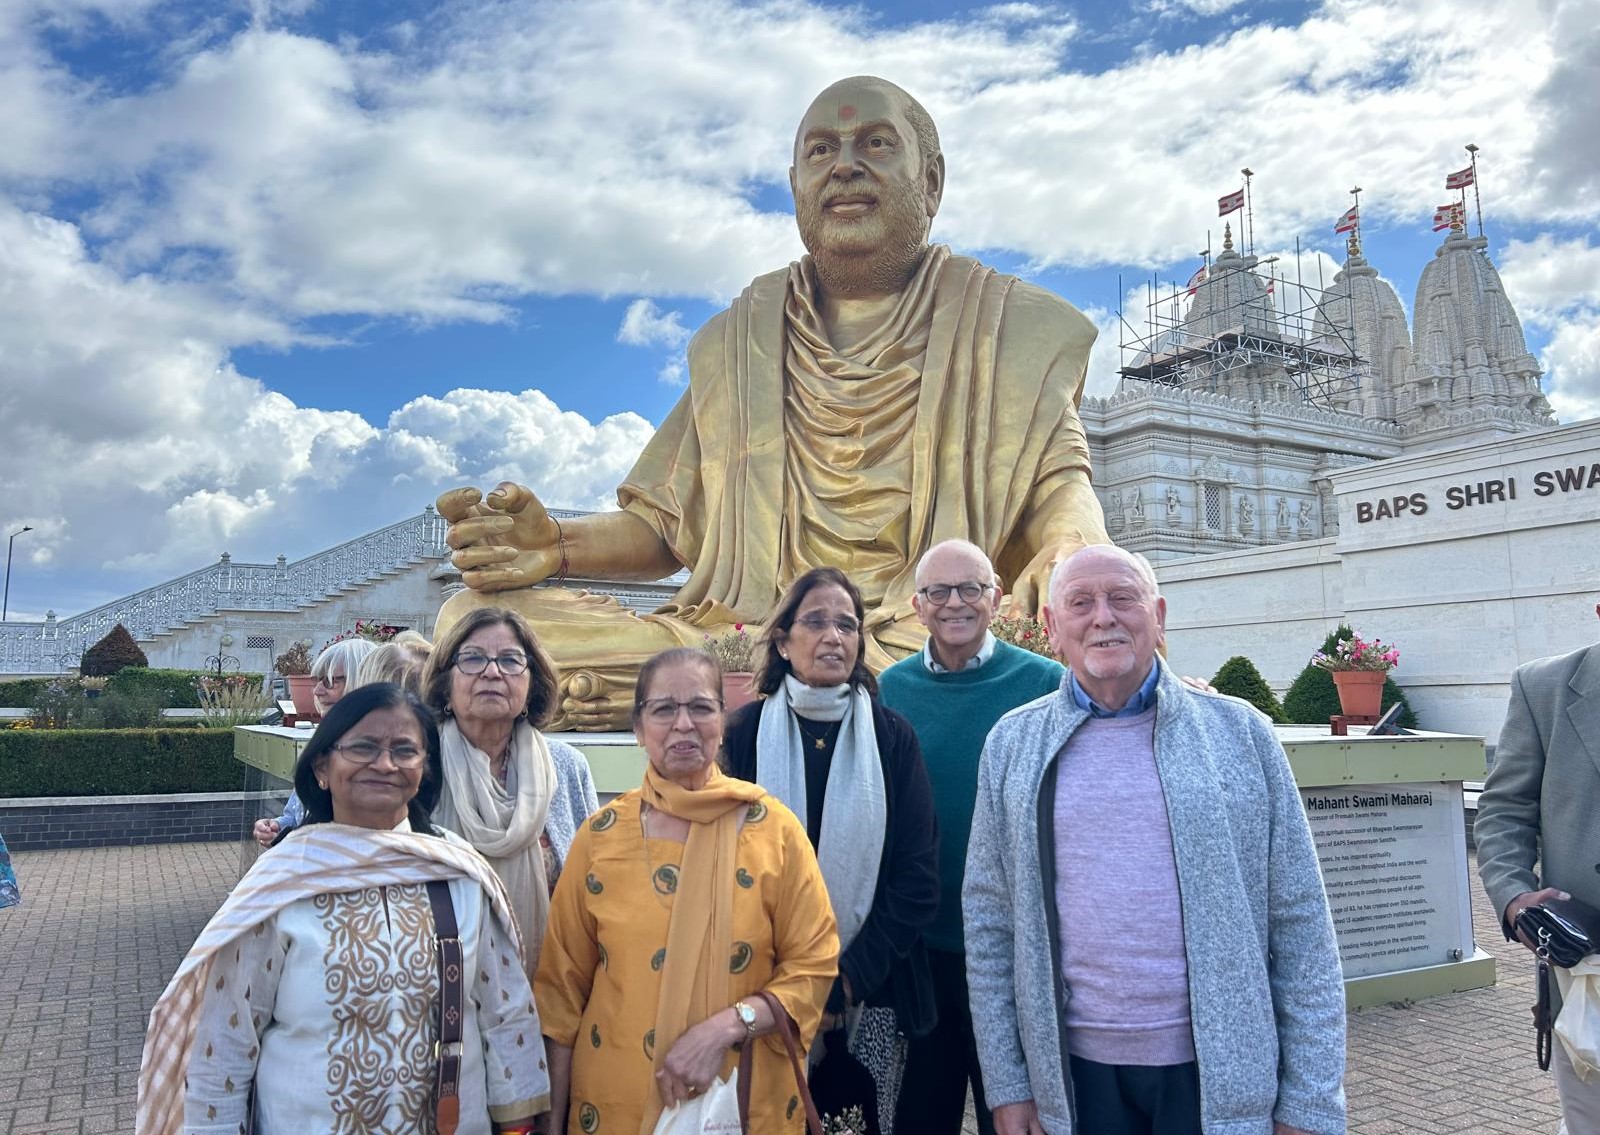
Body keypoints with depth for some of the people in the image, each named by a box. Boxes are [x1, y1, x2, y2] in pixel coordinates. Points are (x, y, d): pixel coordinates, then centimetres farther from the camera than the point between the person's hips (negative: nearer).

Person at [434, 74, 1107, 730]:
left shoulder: (1012, 328, 11)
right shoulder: (735, 342, 18)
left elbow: (1059, 481, -1)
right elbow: (669, 524, 15)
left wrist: (1072, 547, -26)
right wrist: (559, 545, -7)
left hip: (929, 635, 0)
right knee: (478, 617, -16)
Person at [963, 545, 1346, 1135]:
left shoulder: (1240, 732, -3)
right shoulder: (1012, 744, 0)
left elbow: (1300, 926, -2)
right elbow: (989, 922, 2)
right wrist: (1007, 1084, 2)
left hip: (1221, 1071, -1)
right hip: (1073, 1071, 1)